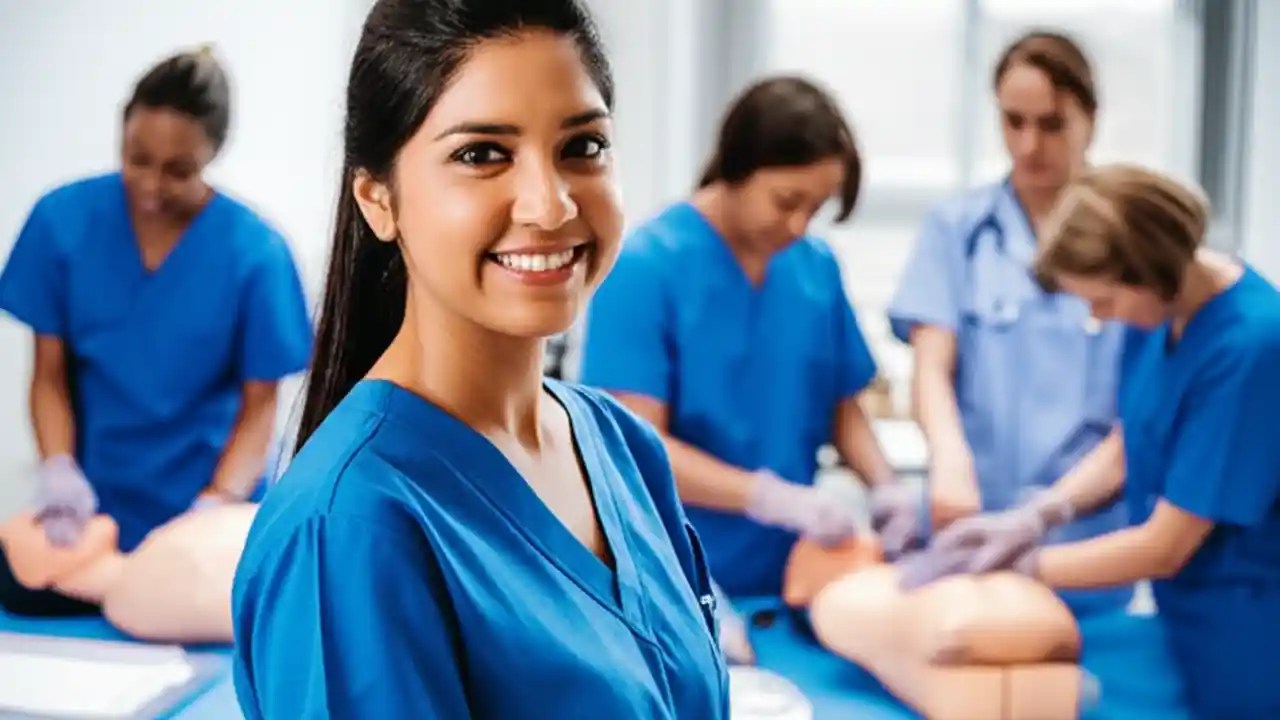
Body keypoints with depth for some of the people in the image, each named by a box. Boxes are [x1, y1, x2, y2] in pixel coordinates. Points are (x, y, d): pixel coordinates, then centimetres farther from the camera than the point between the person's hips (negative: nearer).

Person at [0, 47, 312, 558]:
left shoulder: (255, 251, -14)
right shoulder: (62, 220, -8)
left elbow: (259, 406, -9)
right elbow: (50, 376, -3)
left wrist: (216, 506, -23)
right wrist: (59, 470, -19)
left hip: (204, 504, -2)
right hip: (92, 504, 2)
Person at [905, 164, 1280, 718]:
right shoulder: (1159, 310, -5)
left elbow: (1163, 547, -21)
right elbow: (1129, 448, 10)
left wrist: (1015, 565, -14)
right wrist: (1037, 516, -5)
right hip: (1187, 615, 7)